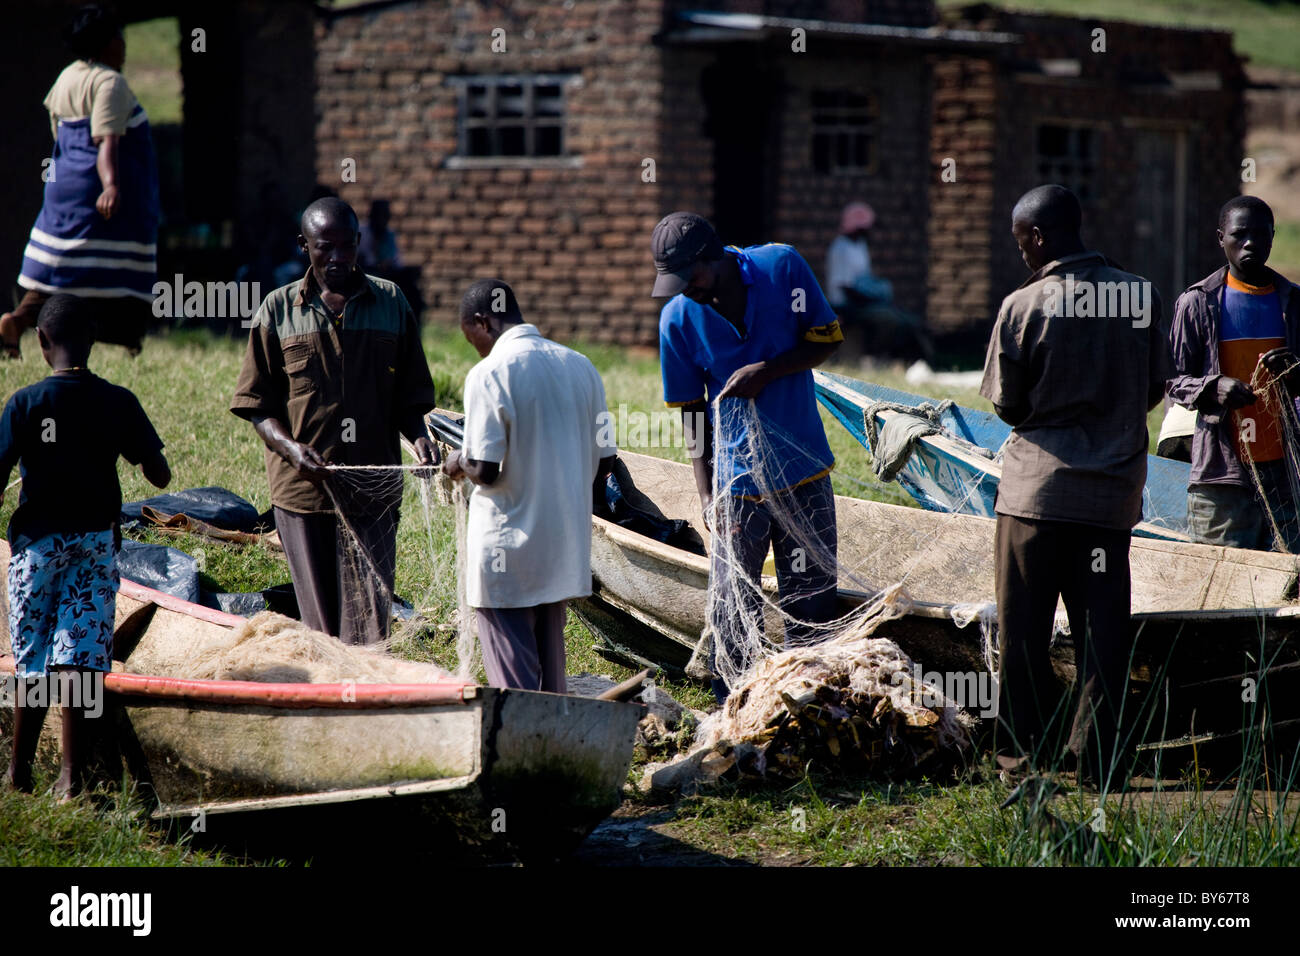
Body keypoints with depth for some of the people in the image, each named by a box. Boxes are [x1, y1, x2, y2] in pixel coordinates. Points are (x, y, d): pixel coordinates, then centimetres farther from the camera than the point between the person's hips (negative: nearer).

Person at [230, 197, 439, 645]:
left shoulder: (390, 302, 9)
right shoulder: (279, 310, 7)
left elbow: (409, 395, 13)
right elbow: (257, 404, 6)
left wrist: (418, 436, -7)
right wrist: (291, 447, -12)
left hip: (373, 491, 0)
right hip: (303, 487, 0)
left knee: (368, 621, -7)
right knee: (319, 624, 3)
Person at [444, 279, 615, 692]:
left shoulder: (489, 374, -13)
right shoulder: (582, 367, 6)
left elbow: (486, 470, -18)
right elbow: (604, 461, 9)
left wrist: (460, 463, 3)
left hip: (507, 553, -6)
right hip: (566, 546, 6)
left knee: (513, 679, -2)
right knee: (549, 670, 16)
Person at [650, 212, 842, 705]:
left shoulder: (782, 267, -10)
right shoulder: (678, 318, -8)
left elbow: (826, 339, -1)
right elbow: (690, 410, 0)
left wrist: (765, 372, -18)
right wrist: (706, 493, -6)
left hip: (804, 465, 1)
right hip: (737, 475, -1)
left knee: (811, 599, 8)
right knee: (731, 610, 0)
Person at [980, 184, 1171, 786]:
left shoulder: (1024, 306, -11)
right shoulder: (1142, 296, -1)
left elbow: (1004, 404, -4)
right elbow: (1157, 387, 8)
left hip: (1036, 487, -3)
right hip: (1114, 490, 3)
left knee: (1023, 631, 7)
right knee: (1103, 628, 8)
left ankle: (1025, 756, 9)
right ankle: (1098, 763, 8)